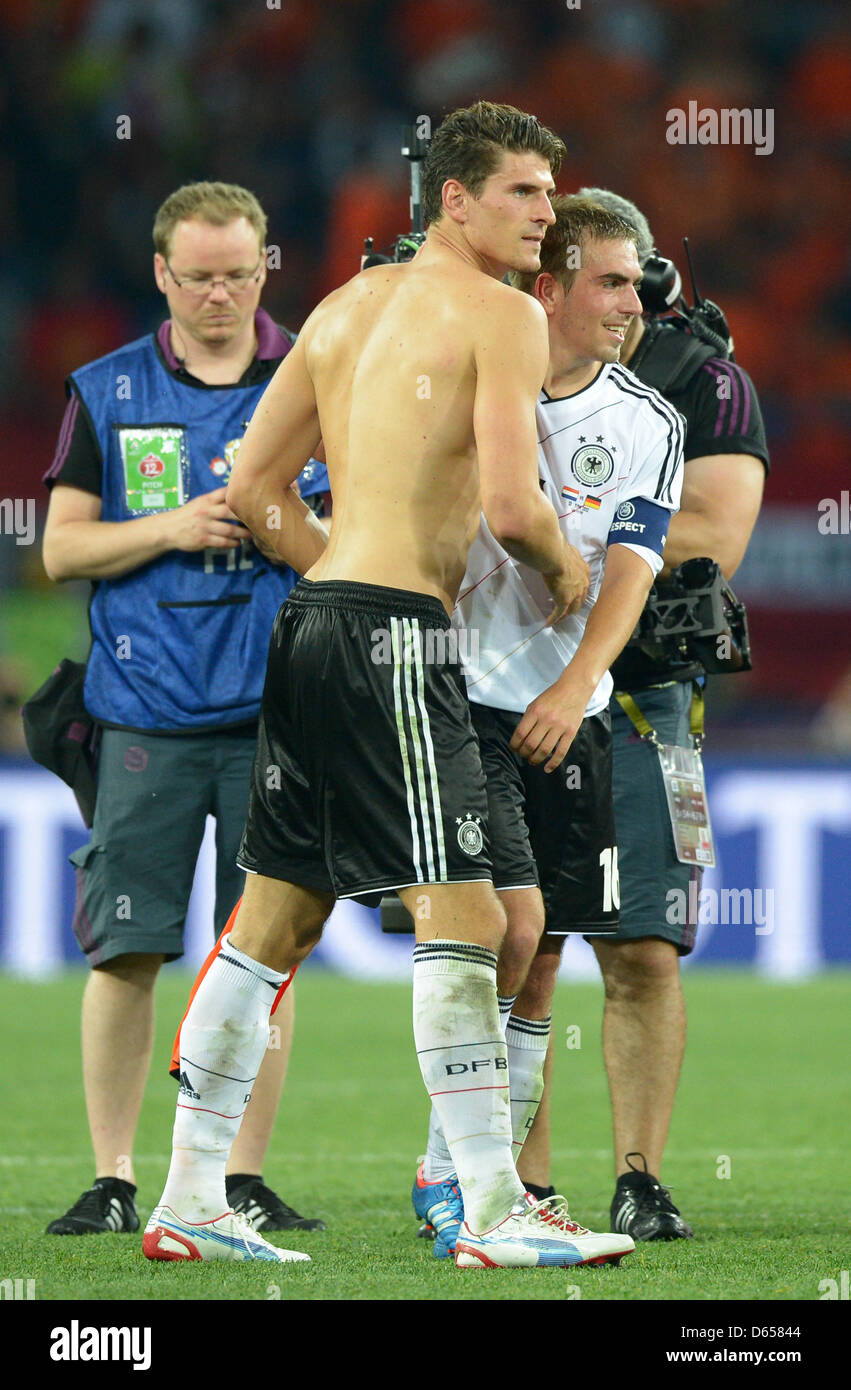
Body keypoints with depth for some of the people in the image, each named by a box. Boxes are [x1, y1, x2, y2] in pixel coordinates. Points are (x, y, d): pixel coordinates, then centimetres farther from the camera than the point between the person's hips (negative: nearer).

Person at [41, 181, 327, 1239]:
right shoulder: (109, 392, 8)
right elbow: (62, 547, 6)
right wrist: (171, 529, -9)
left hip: (275, 709, 0)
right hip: (148, 710, 0)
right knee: (125, 950, -4)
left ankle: (243, 1180, 7)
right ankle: (113, 1180, 2)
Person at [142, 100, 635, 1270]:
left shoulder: (347, 306, 18)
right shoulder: (502, 315, -6)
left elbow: (252, 489, 18)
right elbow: (509, 503, -17)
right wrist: (563, 569, 3)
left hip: (314, 614, 9)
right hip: (396, 636, -9)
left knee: (273, 920, 14)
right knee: (461, 916, -9)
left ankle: (191, 1198, 17)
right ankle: (496, 1214, -12)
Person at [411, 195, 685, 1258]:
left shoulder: (645, 424, 4)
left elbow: (630, 569, -8)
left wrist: (575, 686, -23)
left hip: (568, 719, 3)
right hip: (460, 695, -3)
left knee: (540, 967, 5)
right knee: (513, 921, -17)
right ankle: (446, 1169, -8)